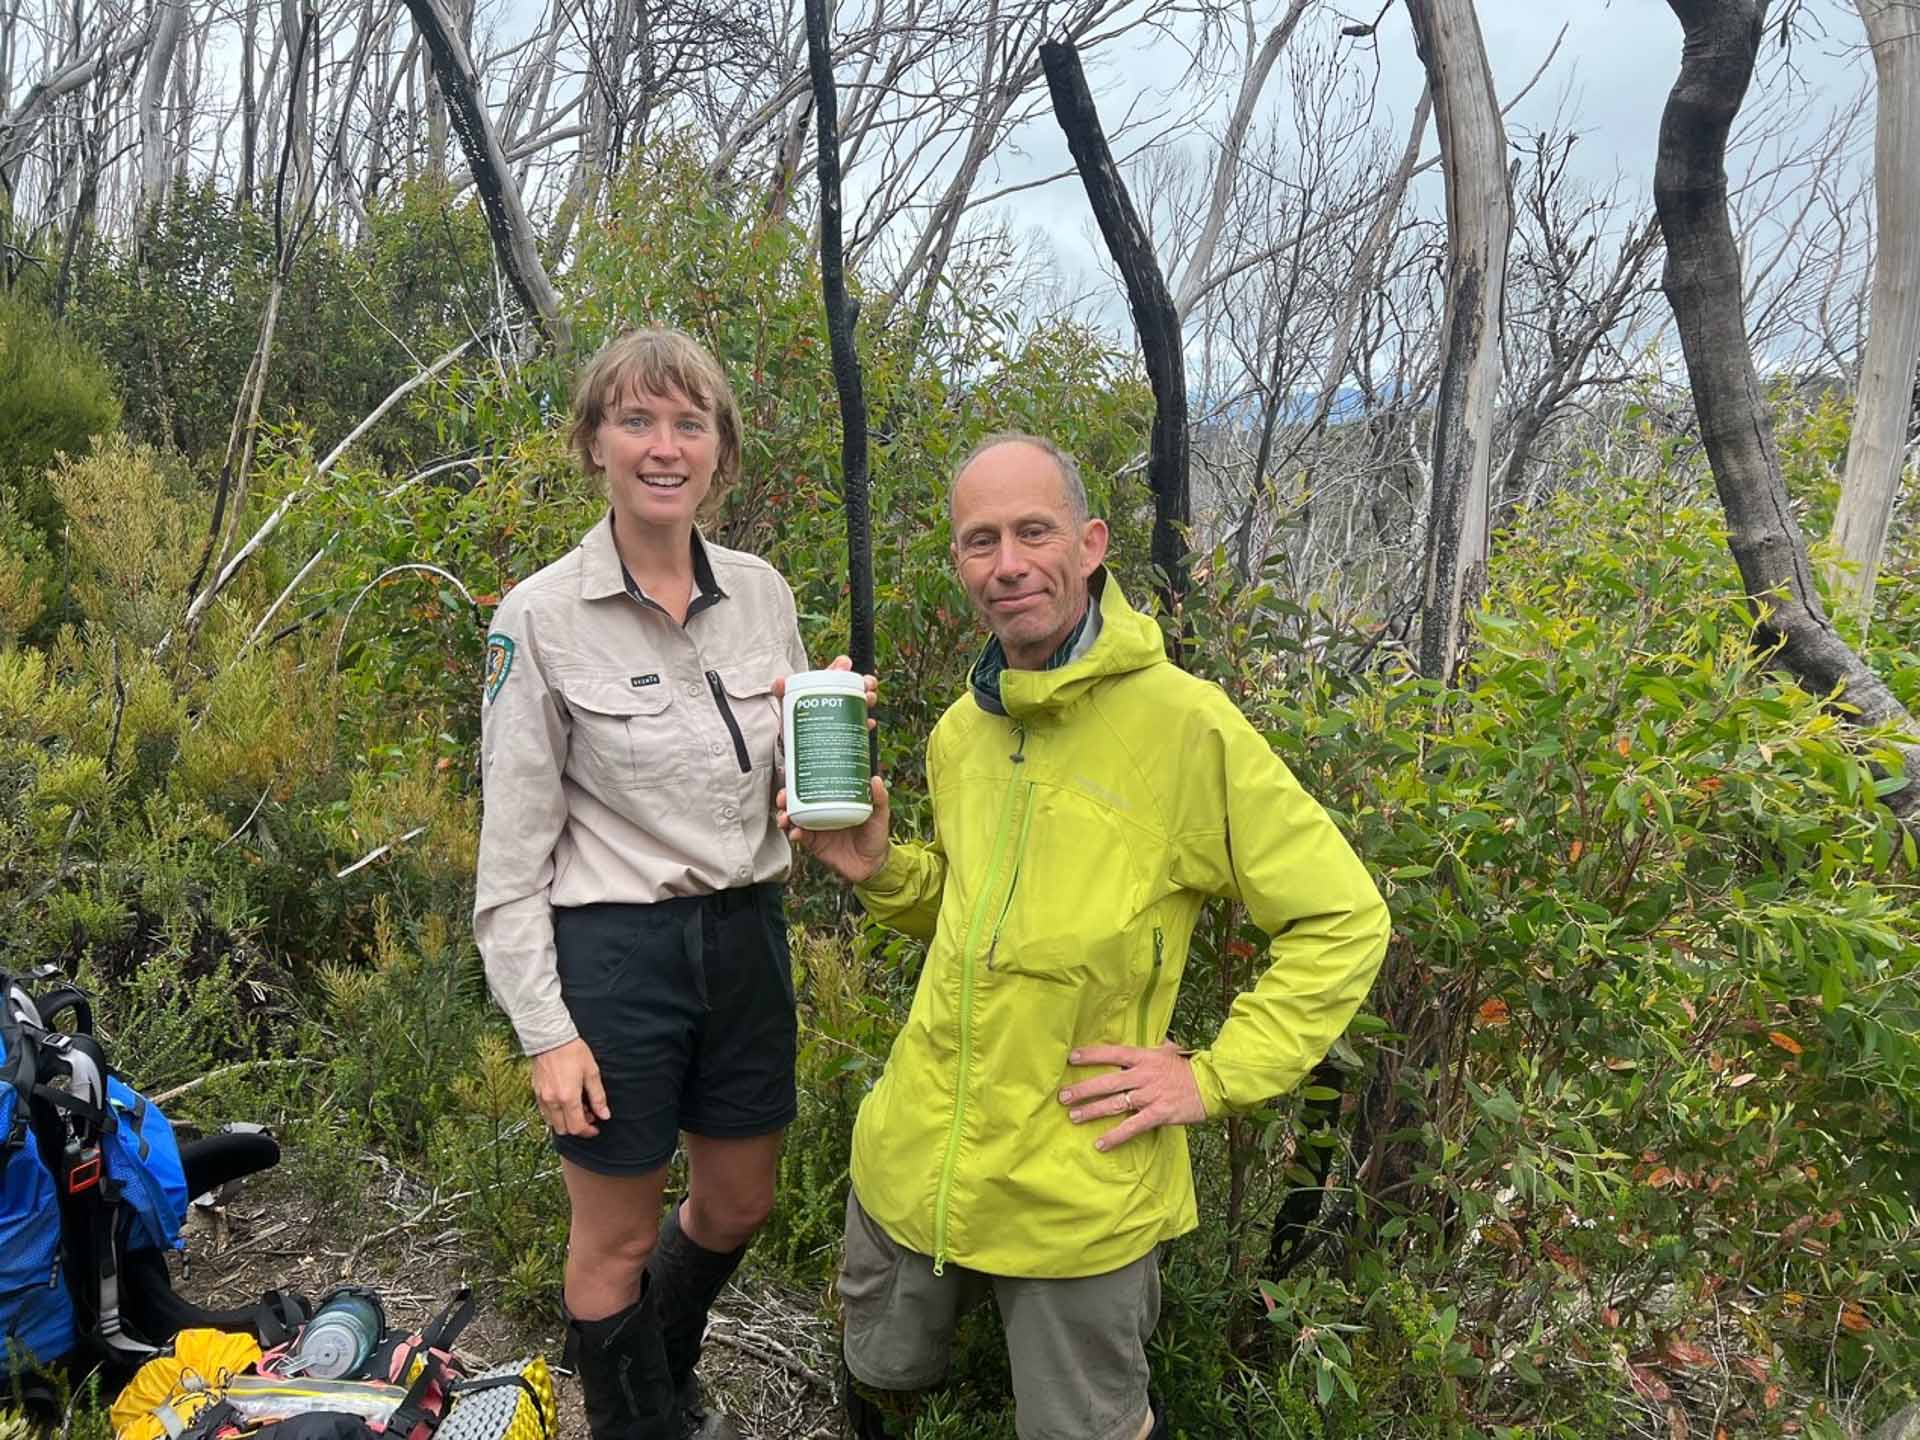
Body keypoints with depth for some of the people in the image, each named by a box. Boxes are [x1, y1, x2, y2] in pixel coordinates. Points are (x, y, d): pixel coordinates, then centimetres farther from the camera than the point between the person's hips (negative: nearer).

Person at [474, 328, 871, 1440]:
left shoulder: (762, 593, 1)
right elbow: (513, 847, -9)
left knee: (739, 1206, 21)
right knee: (618, 1235, 12)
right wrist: (547, 1033, -11)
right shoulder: (542, 617, -12)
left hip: (748, 934, 5)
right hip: (615, 951, -5)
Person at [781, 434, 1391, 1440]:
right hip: (911, 1159, 6)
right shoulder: (959, 732, 4)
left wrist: (1214, 1077, -14)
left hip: (1079, 1195, -5)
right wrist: (878, 869, 0)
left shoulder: (1185, 724, -16)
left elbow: (1344, 922, -10)